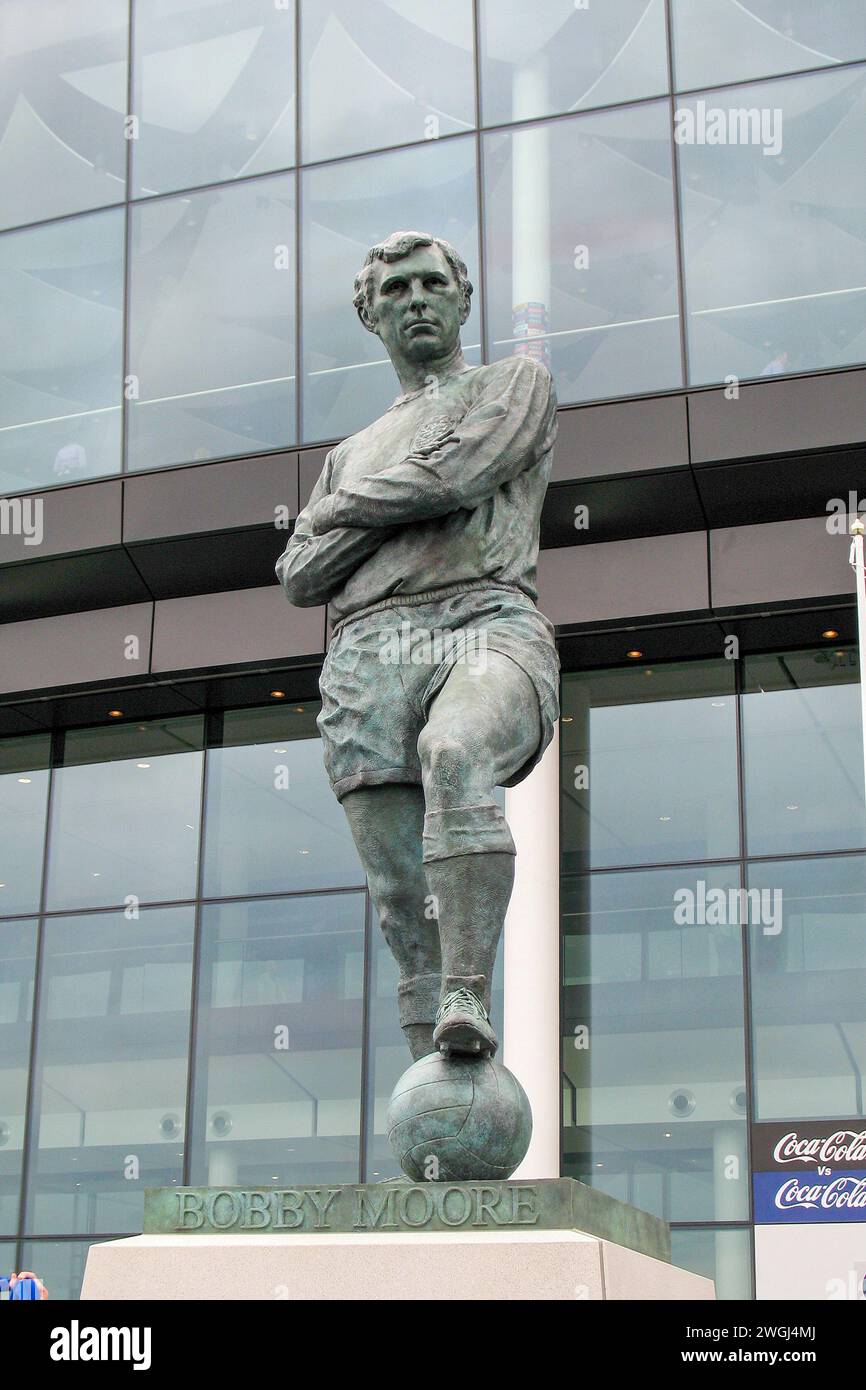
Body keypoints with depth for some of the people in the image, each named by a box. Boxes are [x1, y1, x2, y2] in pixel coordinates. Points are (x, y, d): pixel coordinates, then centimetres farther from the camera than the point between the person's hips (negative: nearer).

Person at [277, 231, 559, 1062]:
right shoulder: (352, 456, 35)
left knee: (455, 757, -40)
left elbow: (457, 476, -1)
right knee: (408, 912, -7)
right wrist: (407, 511, 9)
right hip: (369, 656, 5)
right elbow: (300, 578, 21)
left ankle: (467, 1003, -44)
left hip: (488, 626, -4)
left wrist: (345, 508, 15)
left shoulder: (517, 385, 21)